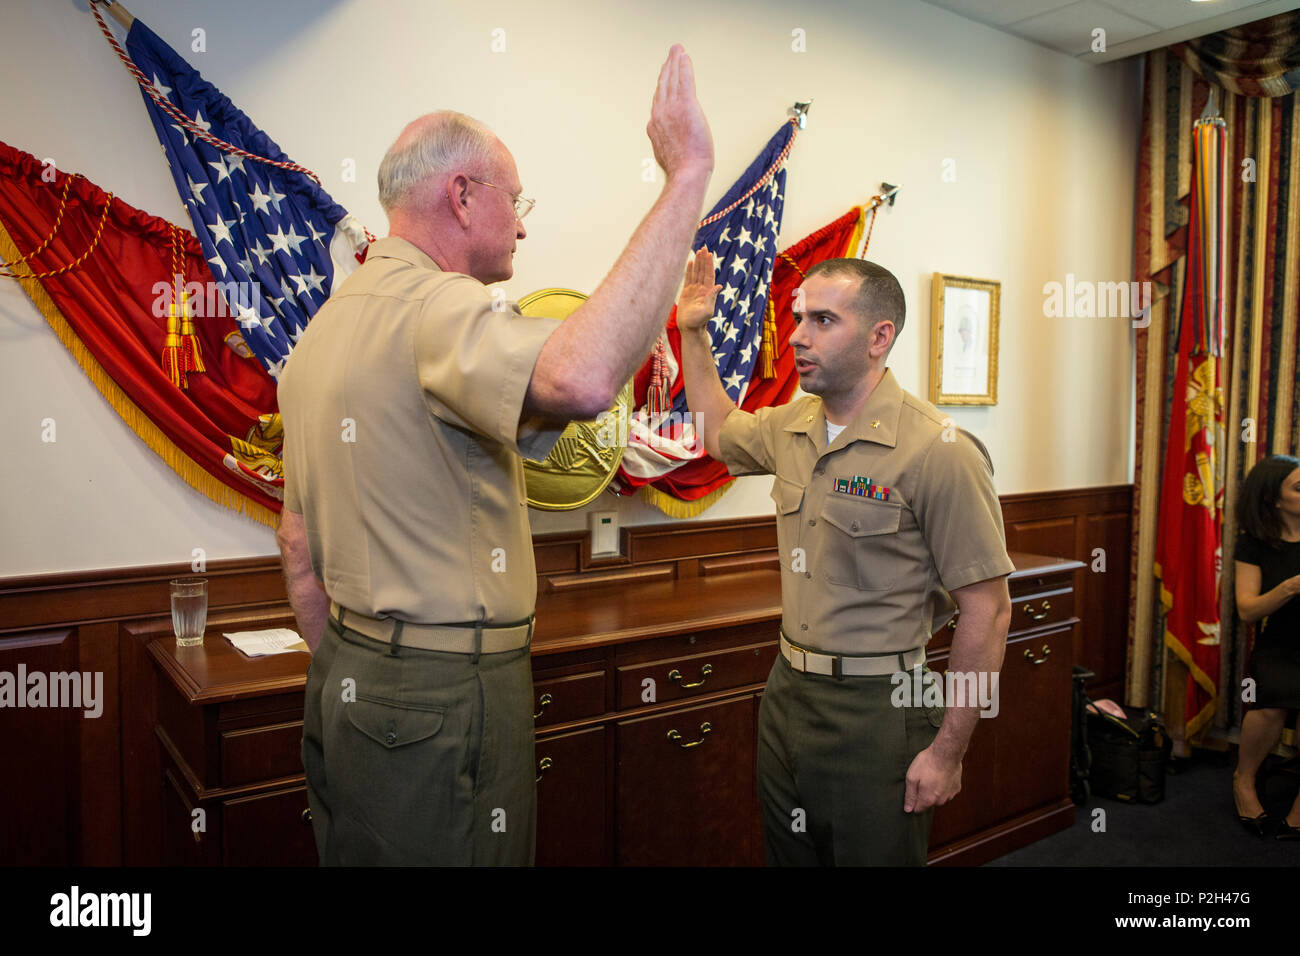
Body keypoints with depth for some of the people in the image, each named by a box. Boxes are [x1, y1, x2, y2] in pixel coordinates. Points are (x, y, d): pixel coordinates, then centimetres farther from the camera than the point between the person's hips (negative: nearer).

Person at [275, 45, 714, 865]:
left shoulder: (326, 327, 12)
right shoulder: (435, 306, -18)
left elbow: (299, 545, 16)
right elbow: (581, 379, -41)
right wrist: (687, 175, -32)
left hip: (346, 679, 10)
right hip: (442, 704, -9)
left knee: (358, 849, 21)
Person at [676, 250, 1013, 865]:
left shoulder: (939, 451, -18)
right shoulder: (790, 427, 3)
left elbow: (986, 611, -16)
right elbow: (718, 433, 26)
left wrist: (948, 751, -14)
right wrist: (692, 332, 17)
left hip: (877, 707, -6)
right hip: (786, 692, 7)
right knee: (788, 854, 21)